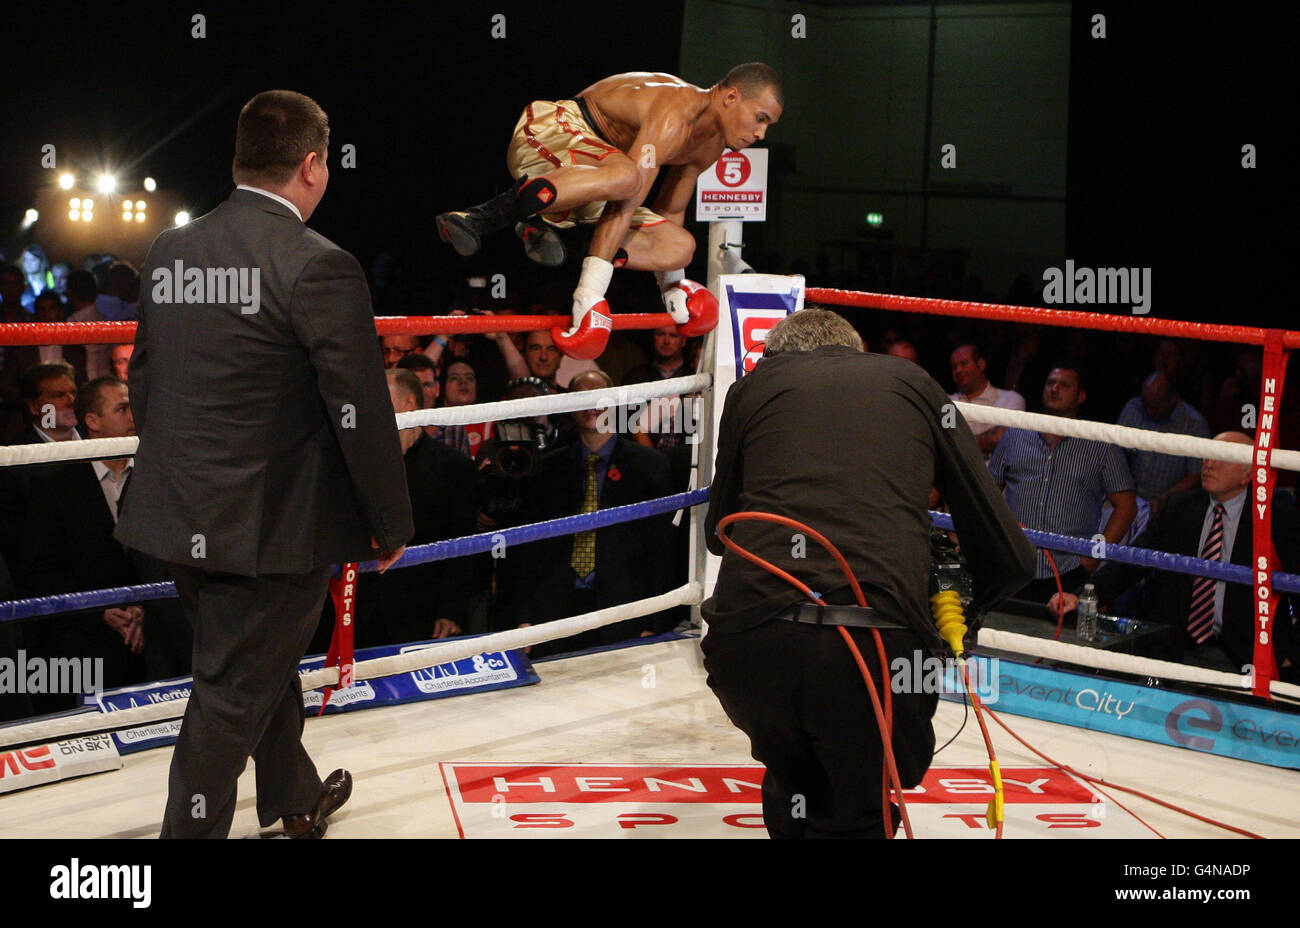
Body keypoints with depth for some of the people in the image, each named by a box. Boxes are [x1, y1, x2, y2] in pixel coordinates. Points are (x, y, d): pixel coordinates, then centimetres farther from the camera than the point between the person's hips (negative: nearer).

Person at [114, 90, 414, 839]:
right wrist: (393, 526, -5)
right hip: (272, 525, -8)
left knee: (266, 664, 27)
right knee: (236, 695, 5)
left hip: (179, 517, 8)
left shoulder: (171, 251, 3)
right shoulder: (318, 268, -19)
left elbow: (143, 381, 12)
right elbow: (362, 418, -17)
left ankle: (297, 800, 46)